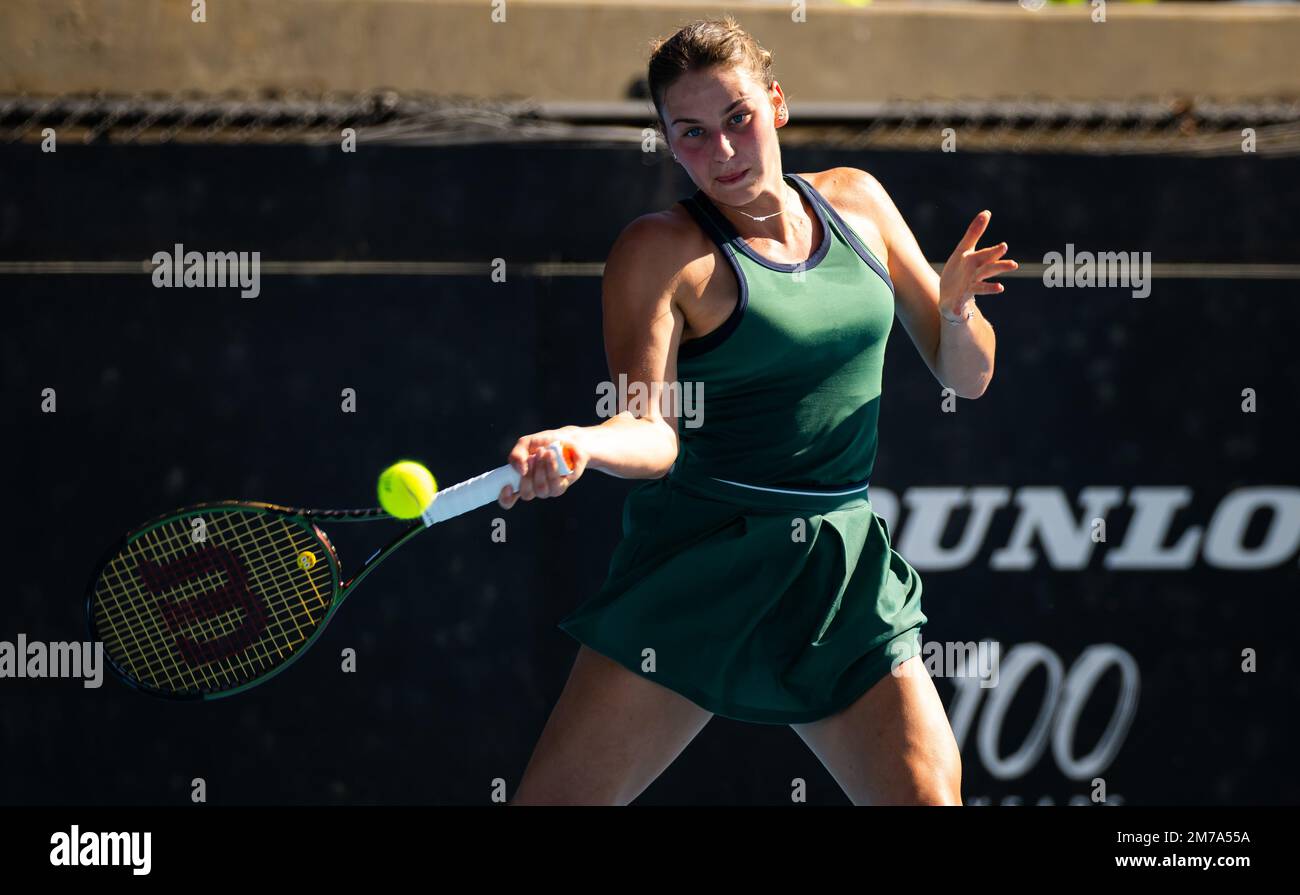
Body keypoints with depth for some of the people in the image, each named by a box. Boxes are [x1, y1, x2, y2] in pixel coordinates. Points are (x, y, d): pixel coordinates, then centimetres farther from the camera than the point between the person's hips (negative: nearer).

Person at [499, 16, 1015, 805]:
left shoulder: (856, 202, 10)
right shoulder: (661, 250, -4)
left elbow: (967, 377, 15)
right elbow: (655, 433, -12)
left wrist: (956, 307, -7)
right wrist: (578, 445, -33)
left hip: (849, 579, 3)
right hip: (701, 572, -3)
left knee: (929, 797, -11)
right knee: (554, 799, -10)